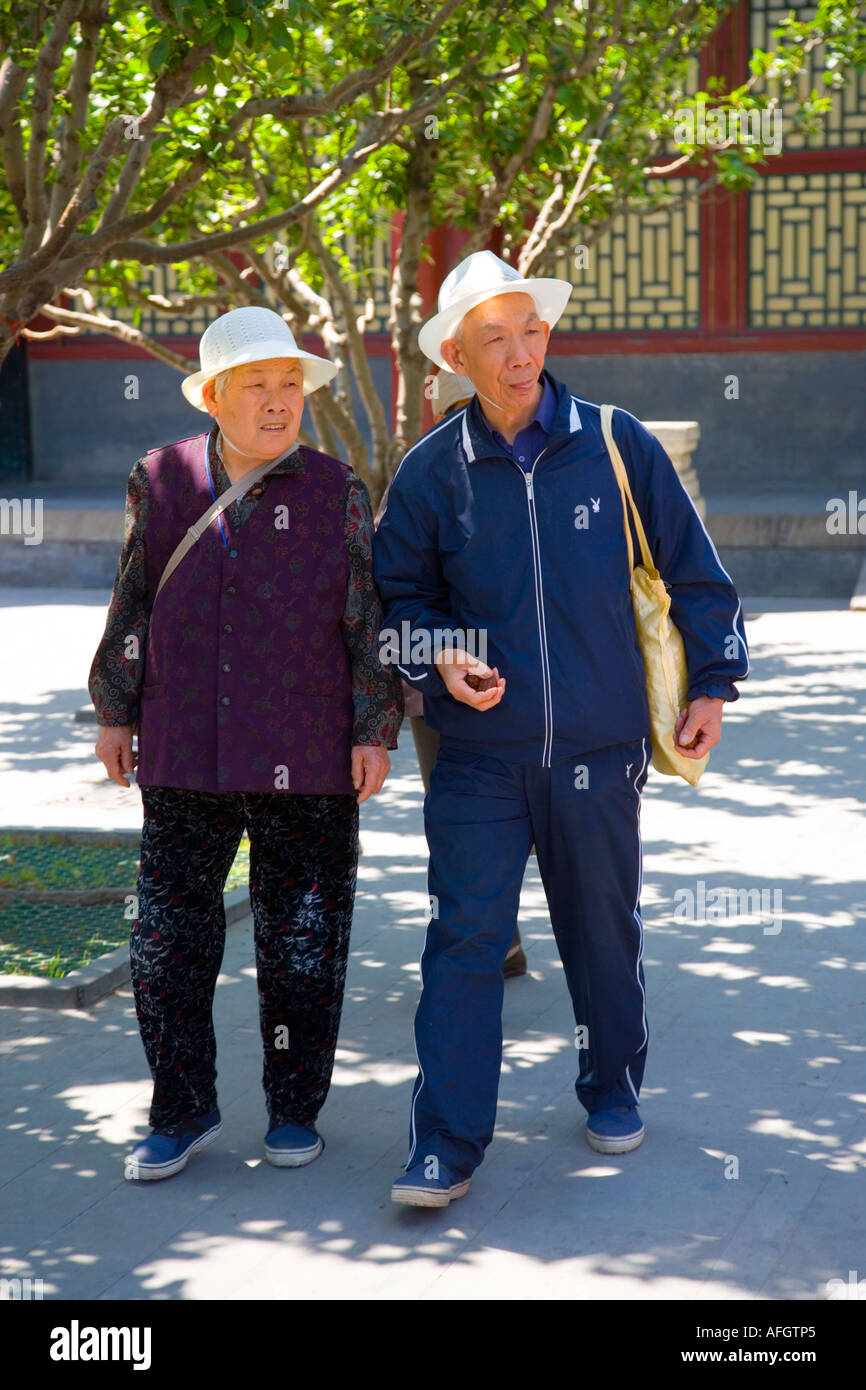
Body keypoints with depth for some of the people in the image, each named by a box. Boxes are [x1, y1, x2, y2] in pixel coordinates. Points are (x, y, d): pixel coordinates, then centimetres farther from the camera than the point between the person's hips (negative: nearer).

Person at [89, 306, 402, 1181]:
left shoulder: (337, 493, 1)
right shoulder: (160, 482, 5)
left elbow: (371, 618, 3)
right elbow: (132, 607, 12)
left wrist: (375, 731, -1)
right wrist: (115, 713, 12)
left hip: (307, 764, -1)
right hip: (184, 757, 1)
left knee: (301, 944, 6)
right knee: (168, 942, 3)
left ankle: (294, 1111, 22)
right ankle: (183, 1110, 18)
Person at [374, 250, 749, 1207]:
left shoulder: (617, 446, -2)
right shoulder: (431, 472, -1)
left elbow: (691, 568, 6)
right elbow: (399, 592, 11)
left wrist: (713, 682, 5)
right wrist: (440, 660, -7)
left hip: (600, 747, 0)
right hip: (480, 753, 0)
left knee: (604, 928, 13)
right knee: (465, 938, -4)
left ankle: (613, 1091, 35)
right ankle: (446, 1144, 1)